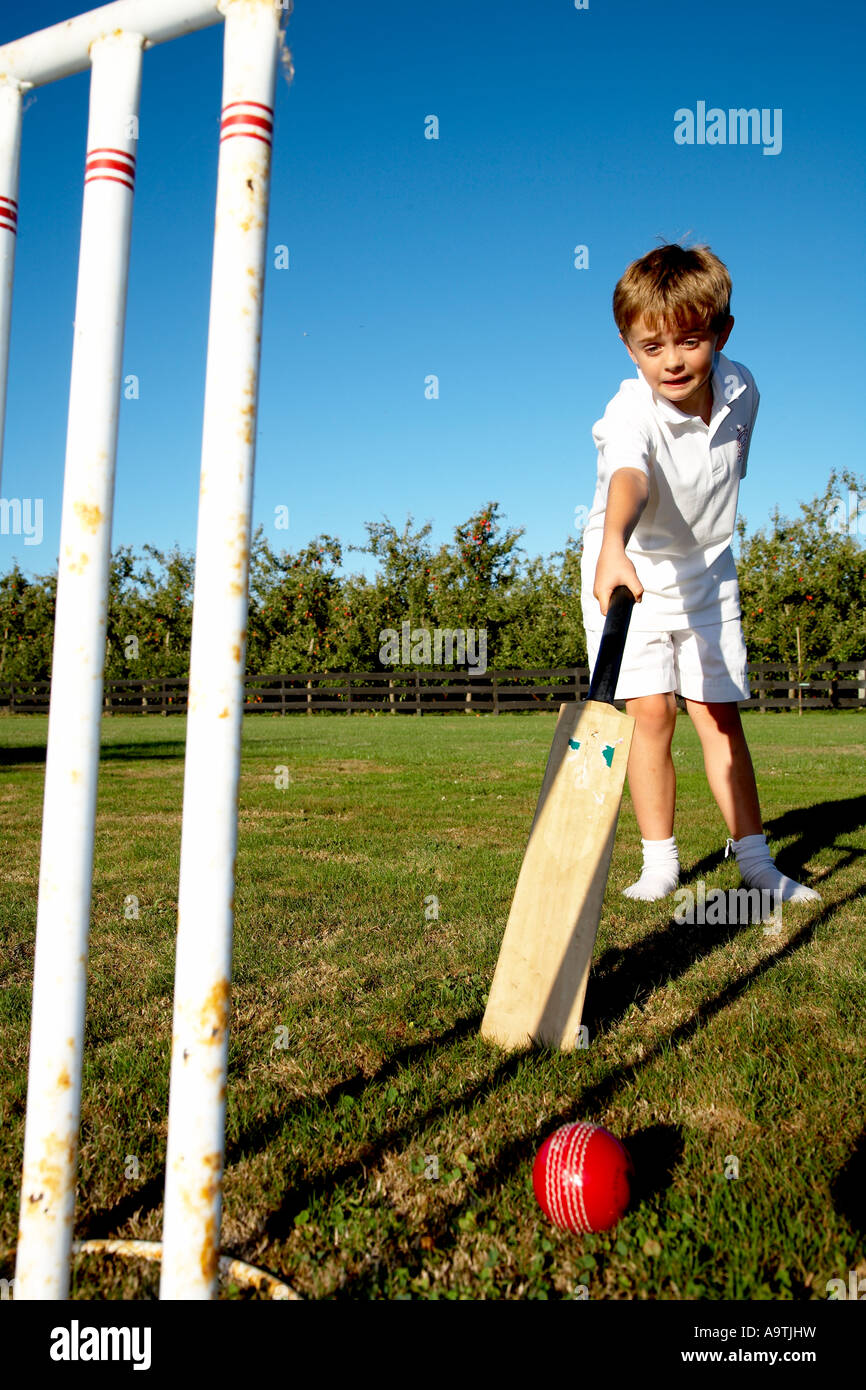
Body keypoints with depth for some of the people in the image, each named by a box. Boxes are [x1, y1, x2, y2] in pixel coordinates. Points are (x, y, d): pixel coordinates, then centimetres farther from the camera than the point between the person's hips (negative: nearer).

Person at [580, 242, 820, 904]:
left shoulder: (740, 388, -10)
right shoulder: (632, 412, -29)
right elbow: (628, 475, -52)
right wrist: (612, 548, -71)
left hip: (707, 573, 4)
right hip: (630, 572, -4)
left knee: (720, 714, 4)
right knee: (651, 708, -11)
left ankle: (754, 858, 13)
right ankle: (661, 859, 4)